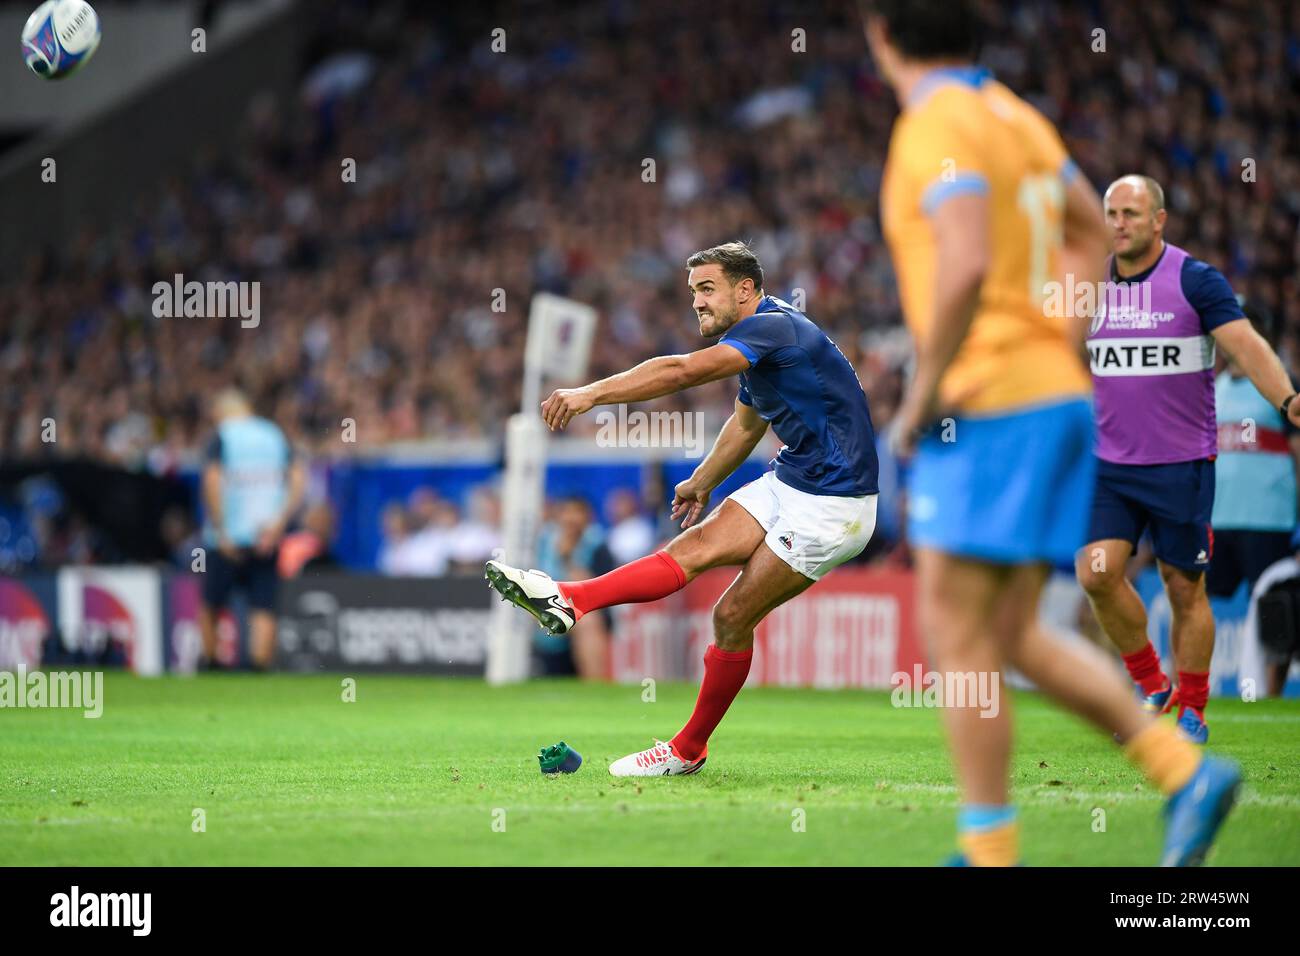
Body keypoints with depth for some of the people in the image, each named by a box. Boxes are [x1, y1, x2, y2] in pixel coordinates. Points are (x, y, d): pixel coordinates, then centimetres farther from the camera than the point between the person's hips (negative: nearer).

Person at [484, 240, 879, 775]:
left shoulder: (774, 327, -20)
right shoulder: (755, 343, 13)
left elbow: (683, 371, -32)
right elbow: (746, 424, 31)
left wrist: (593, 393, -35)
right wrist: (701, 483, 38)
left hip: (832, 506, -9)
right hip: (789, 484, 9)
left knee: (734, 616, -8)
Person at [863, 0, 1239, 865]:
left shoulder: (938, 125, -13)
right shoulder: (1014, 114, 15)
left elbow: (967, 265, -26)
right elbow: (1093, 229, 26)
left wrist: (922, 390, -16)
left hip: (991, 404, -9)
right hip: (1059, 395, 9)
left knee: (957, 630, -3)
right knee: (1011, 640, 11)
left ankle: (991, 851, -1)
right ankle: (1185, 771, 4)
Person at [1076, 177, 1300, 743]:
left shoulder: (1196, 281, -7)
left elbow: (1245, 345, -17)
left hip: (1183, 463, -3)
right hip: (1110, 463, 3)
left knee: (1185, 588, 2)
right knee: (1096, 573, -12)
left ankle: (1192, 710, 17)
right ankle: (1150, 685, 8)